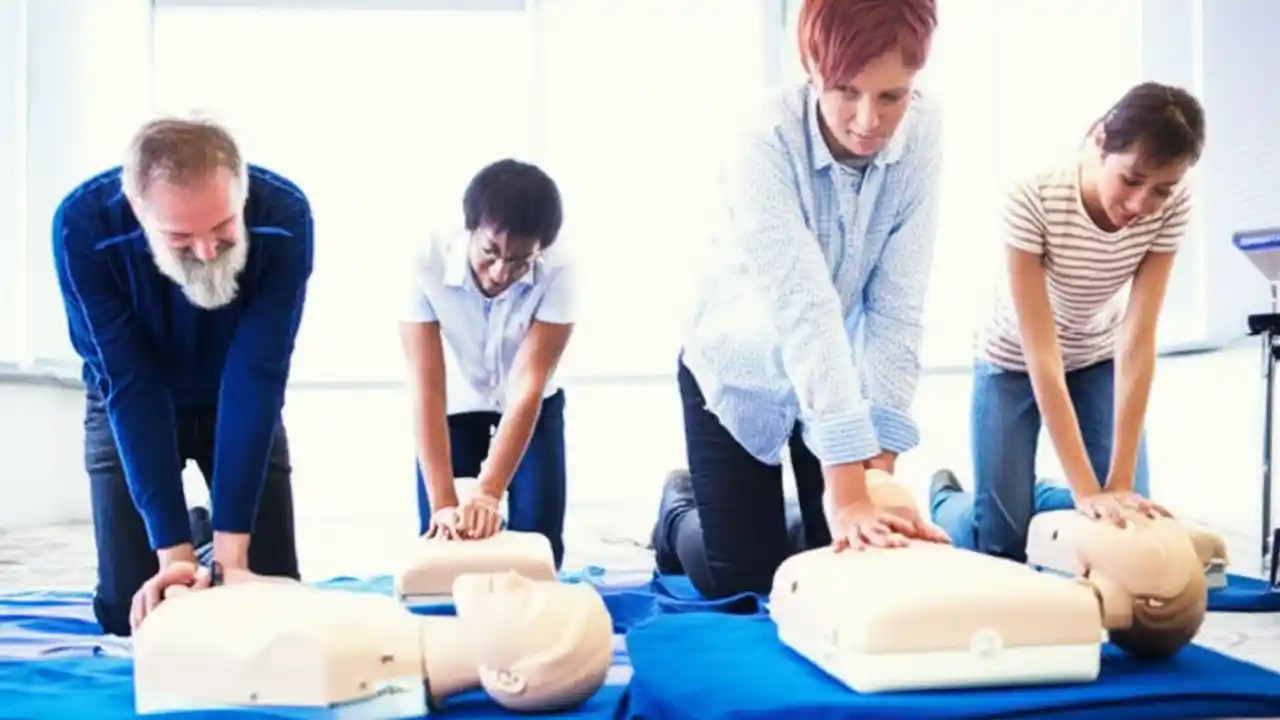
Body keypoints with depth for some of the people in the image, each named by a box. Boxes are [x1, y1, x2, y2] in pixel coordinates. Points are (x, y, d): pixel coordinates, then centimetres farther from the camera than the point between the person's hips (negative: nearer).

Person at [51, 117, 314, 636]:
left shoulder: (284, 216, -32)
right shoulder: (83, 227, -32)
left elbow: (257, 375, -32)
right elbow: (130, 385, -30)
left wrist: (231, 544, -34)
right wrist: (174, 549, -34)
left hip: (240, 407, 1)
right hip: (128, 412, 0)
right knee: (129, 612, -5)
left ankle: (214, 535, 29)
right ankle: (193, 537, 26)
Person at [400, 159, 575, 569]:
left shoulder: (556, 274, -32)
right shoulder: (428, 265, -33)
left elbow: (527, 389, -34)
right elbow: (427, 391, -34)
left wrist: (488, 493, -42)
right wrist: (442, 502, -39)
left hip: (532, 411, 0)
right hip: (457, 409, 0)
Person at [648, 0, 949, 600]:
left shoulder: (922, 134, -21)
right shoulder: (765, 146, -33)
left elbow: (896, 309, -22)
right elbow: (805, 312, -41)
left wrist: (879, 466, -27)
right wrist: (847, 488, -45)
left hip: (844, 377, 3)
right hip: (742, 374, -3)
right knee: (739, 581, 2)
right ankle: (679, 506, 34)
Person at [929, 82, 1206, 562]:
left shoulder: (1173, 206, -24)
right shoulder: (1034, 201, -35)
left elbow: (1138, 342, -24)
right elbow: (1042, 357, -33)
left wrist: (1121, 482, -27)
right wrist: (1086, 488, -35)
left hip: (1099, 359, 4)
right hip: (1015, 362, -3)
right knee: (1001, 544, -2)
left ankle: (1031, 495, 27)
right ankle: (946, 499, 32)